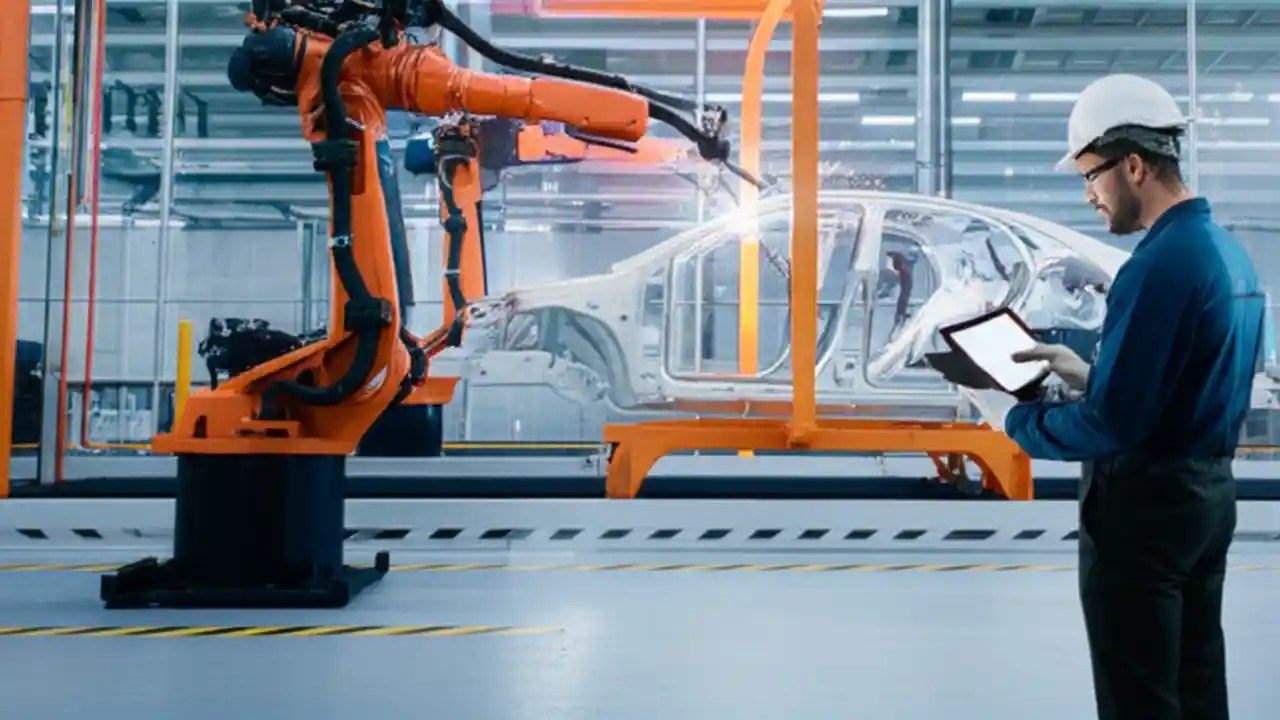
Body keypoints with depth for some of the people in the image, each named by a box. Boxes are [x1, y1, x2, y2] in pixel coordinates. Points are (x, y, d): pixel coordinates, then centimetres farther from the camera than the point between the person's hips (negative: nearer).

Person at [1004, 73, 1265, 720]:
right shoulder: (1227, 249, 8)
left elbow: (1109, 425, -25)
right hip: (1210, 491, 9)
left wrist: (1020, 420, -10)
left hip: (1145, 504, -9)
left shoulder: (1159, 265, -22)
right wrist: (1089, 374, 11)